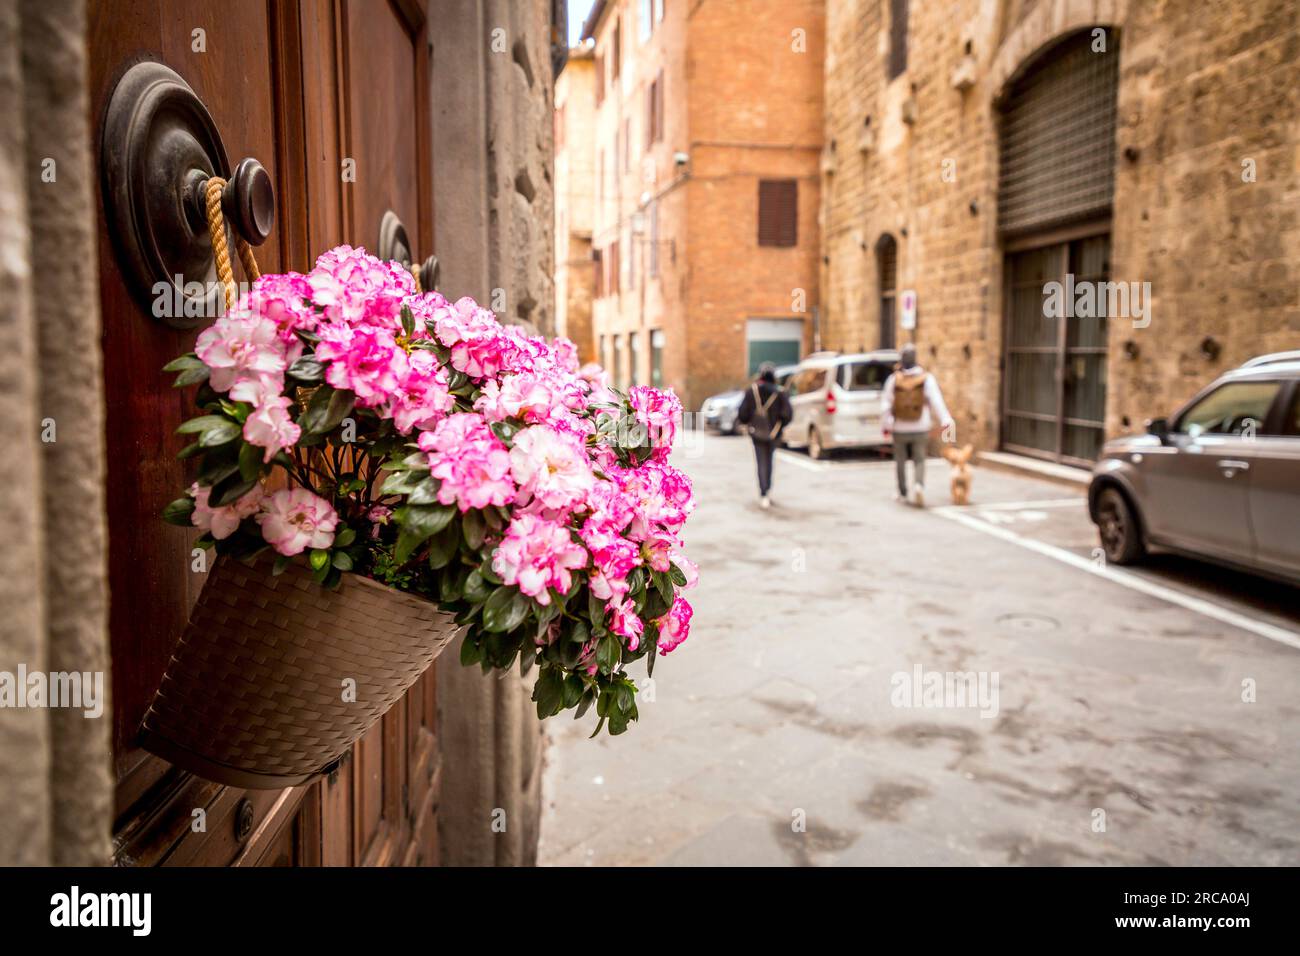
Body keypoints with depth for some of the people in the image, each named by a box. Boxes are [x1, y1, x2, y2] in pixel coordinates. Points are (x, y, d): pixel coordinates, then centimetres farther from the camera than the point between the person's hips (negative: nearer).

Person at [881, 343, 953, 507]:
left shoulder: (893, 379, -8)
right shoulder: (926, 378, -8)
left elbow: (886, 404, -5)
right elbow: (936, 401, -12)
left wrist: (886, 425, 5)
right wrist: (945, 420, -7)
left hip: (899, 429, 0)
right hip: (920, 428, 0)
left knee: (901, 461, 14)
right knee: (919, 460, 8)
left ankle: (902, 494, 21)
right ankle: (920, 485, -17)